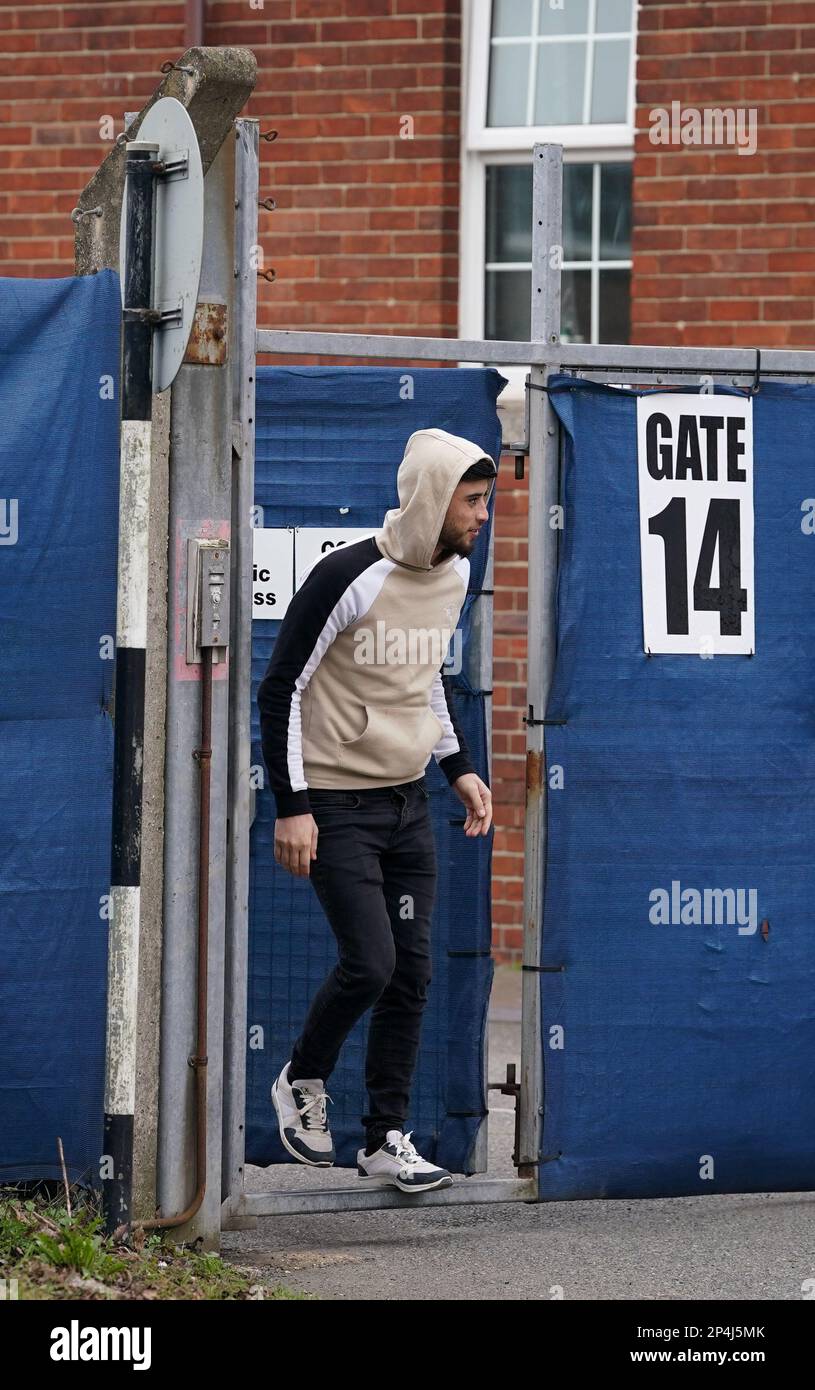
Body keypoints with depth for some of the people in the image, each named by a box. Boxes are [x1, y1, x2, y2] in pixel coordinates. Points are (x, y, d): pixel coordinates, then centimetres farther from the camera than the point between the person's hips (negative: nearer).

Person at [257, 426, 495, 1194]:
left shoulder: (453, 574, 5)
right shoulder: (349, 577, -18)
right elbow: (280, 689, -14)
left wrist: (459, 766, 14)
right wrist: (292, 807, -16)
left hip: (407, 804, 7)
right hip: (336, 805, -7)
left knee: (411, 971, 3)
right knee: (370, 961, -13)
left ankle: (387, 1139, 9)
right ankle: (302, 1081, 13)